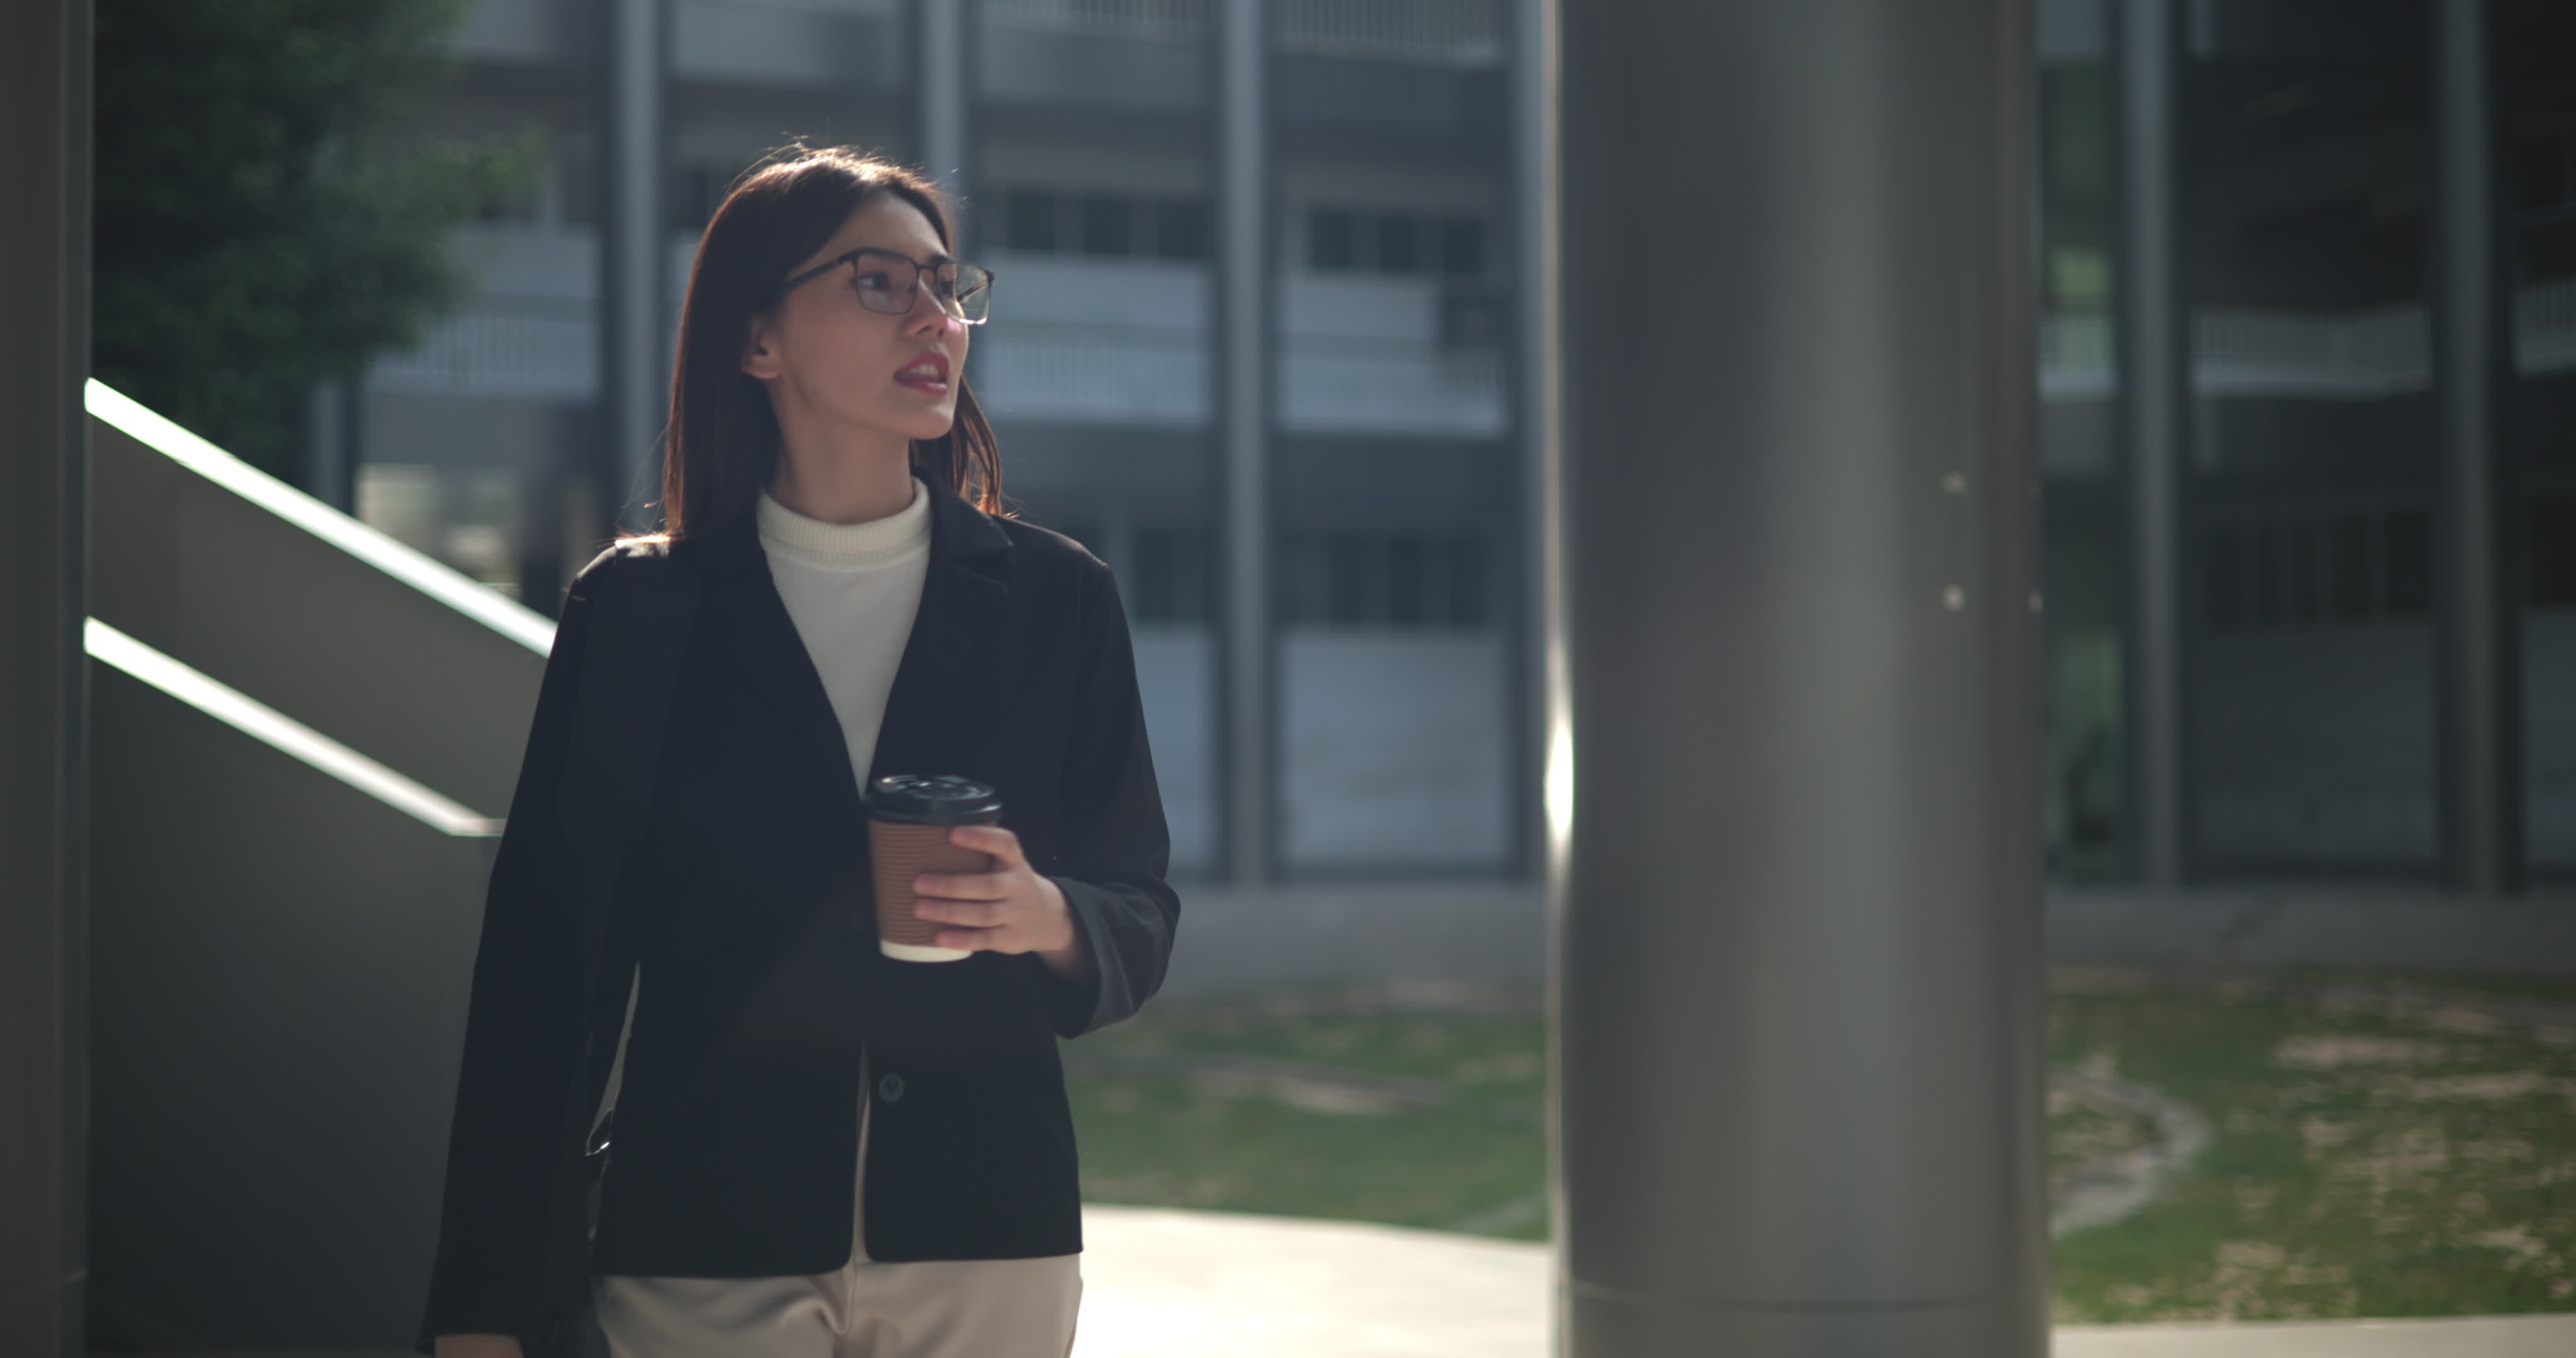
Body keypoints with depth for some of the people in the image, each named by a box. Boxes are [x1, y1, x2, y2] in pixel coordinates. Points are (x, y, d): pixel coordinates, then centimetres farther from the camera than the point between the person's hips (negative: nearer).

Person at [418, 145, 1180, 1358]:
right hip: (701, 1257, -2)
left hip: (987, 1252, 2)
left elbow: (1141, 918, 8)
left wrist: (1051, 920, -16)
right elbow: (540, 961, 0)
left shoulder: (1055, 599, 5)